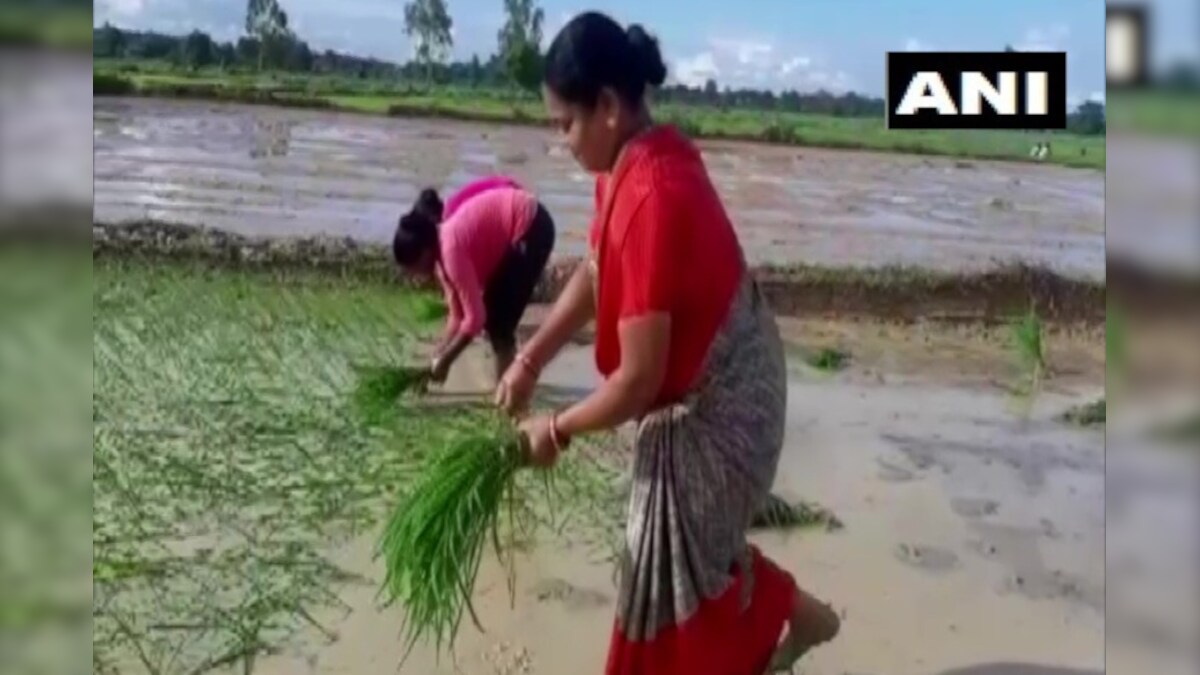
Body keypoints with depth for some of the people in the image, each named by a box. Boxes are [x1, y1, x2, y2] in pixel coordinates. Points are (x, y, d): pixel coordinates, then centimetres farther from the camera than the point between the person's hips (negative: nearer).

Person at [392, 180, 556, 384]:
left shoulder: (451, 248, -24)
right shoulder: (441, 250, 3)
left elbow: (474, 318, -21)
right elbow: (457, 314, 9)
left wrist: (445, 359, -11)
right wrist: (440, 353, 3)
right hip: (524, 226, 9)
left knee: (499, 321, -5)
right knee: (493, 312, 13)